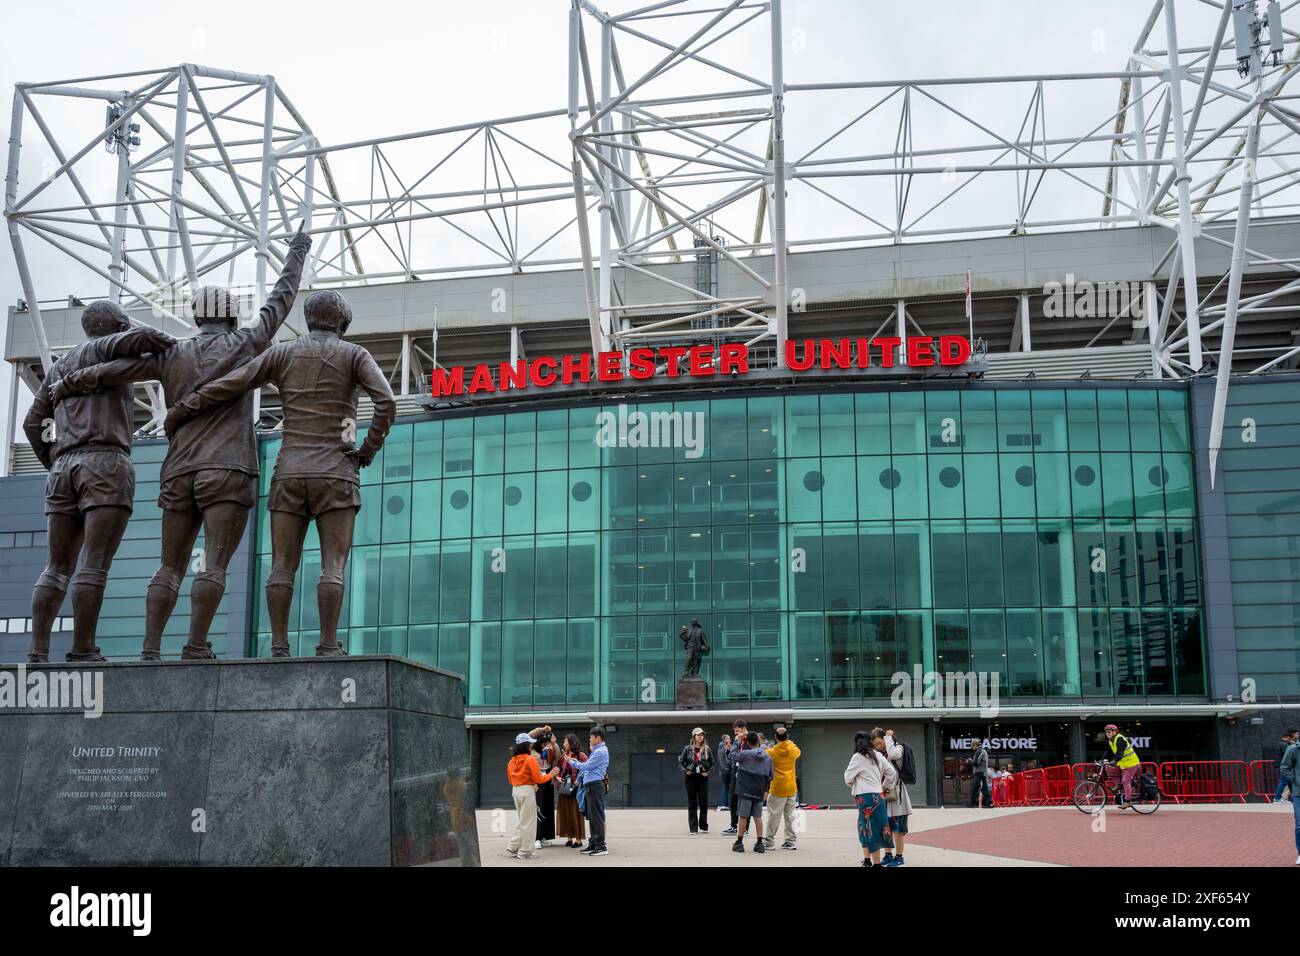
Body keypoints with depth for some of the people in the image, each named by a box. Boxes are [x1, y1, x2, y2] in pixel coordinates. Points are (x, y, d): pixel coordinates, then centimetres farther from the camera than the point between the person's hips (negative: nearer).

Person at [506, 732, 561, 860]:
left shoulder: (512, 760, 8)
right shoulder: (530, 759, -13)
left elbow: (510, 778, 14)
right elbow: (538, 779, -12)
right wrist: (550, 774, 3)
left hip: (515, 790, 7)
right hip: (527, 791, -7)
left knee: (522, 821, 18)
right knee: (528, 822, 2)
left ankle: (513, 848, 15)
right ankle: (525, 852, 5)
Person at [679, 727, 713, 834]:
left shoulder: (707, 749, 3)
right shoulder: (688, 749, 1)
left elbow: (712, 762, 10)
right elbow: (681, 761, 5)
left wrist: (708, 772, -2)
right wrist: (685, 771, -7)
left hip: (703, 778, 0)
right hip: (691, 778, 0)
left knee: (704, 803, 1)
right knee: (692, 803, 3)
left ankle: (703, 826, 14)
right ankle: (693, 828, 8)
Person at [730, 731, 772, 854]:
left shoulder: (745, 754, -12)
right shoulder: (767, 757, 3)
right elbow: (770, 776, 8)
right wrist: (766, 790, 20)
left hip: (745, 791, -4)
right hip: (759, 792, 4)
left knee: (743, 817, 4)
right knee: (758, 817, 10)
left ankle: (739, 843, 11)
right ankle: (759, 844, 9)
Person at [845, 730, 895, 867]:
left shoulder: (858, 757, -8)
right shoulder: (877, 755, 8)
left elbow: (848, 777, -6)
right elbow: (891, 772, 11)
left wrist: (852, 785, 15)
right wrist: (884, 786, 24)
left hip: (866, 797, -7)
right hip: (878, 795, 7)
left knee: (871, 831, -2)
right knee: (864, 828, 17)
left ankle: (876, 863, 0)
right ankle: (867, 860, 23)